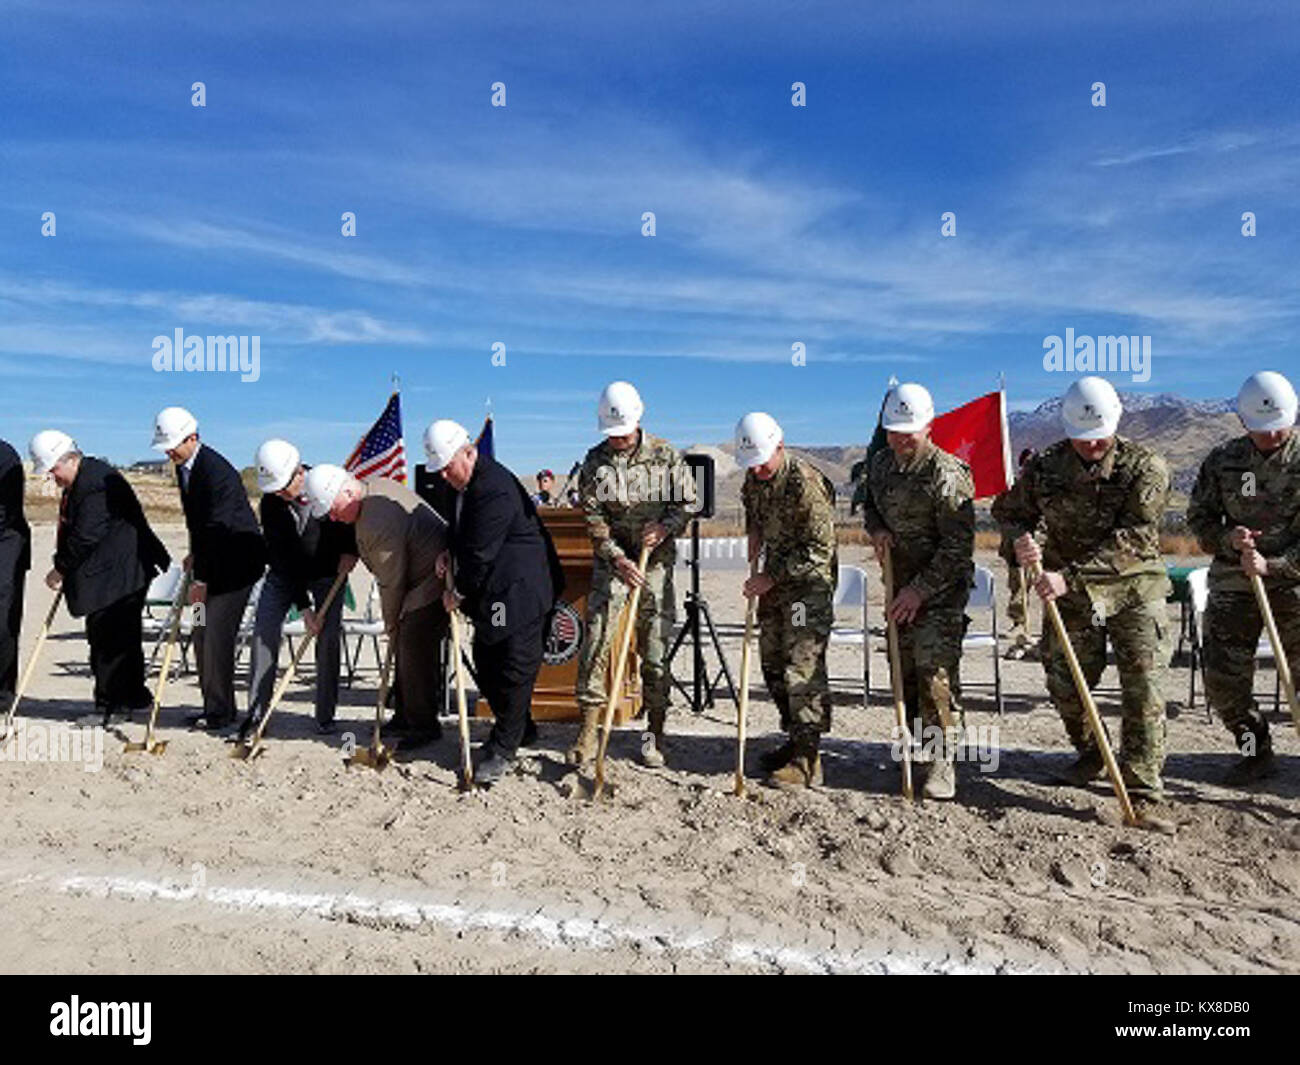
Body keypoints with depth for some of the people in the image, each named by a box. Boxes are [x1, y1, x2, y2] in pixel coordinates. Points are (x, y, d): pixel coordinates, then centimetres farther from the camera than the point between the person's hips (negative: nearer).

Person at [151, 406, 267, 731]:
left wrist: (202, 579, -21)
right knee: (202, 634, 10)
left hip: (236, 561, -10)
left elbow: (217, 528, -23)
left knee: (217, 635, -9)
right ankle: (213, 707, 19)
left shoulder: (217, 471, -21)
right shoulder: (183, 467, 9)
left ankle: (221, 711, 1)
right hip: (212, 559, 10)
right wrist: (194, 555, 9)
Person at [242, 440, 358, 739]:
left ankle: (325, 715, 1)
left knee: (328, 637, -10)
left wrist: (351, 550, -16)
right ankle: (256, 712, -1)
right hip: (285, 573, 1)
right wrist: (303, 607, -23)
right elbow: (282, 558, -19)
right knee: (264, 630, -9)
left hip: (329, 572, -1)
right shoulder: (270, 504, -19)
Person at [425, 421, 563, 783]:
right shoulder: (462, 483, 9)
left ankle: (503, 747, 11)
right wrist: (450, 553, 4)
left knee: (514, 670, -2)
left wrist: (459, 592, -10)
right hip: (491, 591, 11)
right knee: (485, 665, 15)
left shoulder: (495, 489, -24)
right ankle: (520, 728, 31)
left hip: (519, 589, -11)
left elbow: (482, 552, -22)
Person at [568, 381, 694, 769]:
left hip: (656, 562, 0)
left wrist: (665, 527, -14)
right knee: (596, 642, -6)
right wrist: (618, 558, -15)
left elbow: (687, 501, 5)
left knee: (655, 648, 3)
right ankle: (589, 729, 4)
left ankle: (655, 733, 15)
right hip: (612, 561, 0)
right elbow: (593, 517, -4)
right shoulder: (595, 461, 1)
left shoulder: (665, 455, 0)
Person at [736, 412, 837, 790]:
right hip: (774, 582, 9)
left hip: (810, 583, -8)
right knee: (772, 664, 13)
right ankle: (795, 740, 27)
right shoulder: (753, 480, 4)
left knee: (803, 667, -11)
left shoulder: (807, 483, -21)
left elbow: (820, 549, -21)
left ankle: (807, 761, -5)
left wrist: (772, 576, -22)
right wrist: (753, 531, 5)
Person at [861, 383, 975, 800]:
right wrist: (877, 529, 0)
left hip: (943, 584, -7)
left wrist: (920, 590, -20)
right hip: (901, 582, 7)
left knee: (934, 671, -14)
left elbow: (958, 547, -19)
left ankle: (942, 762, -4)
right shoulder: (880, 464, 3)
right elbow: (870, 504, 23)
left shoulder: (947, 474, -19)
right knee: (902, 668, 12)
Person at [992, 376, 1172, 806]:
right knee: (1066, 683, 9)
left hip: (1135, 591, -3)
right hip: (1070, 594, 3)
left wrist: (1070, 576, -29)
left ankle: (1143, 782, 7)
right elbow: (1009, 511, 6)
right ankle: (1091, 754, 35)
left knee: (1143, 685, -4)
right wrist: (1024, 540, -19)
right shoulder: (1044, 467, -5)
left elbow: (1133, 541, -21)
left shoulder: (1145, 467, -13)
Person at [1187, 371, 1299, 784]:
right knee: (1222, 677, 3)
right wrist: (1226, 538, -12)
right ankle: (1255, 752, 22)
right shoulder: (1222, 461, 3)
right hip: (1233, 582, 3)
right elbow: (1199, 517, 8)